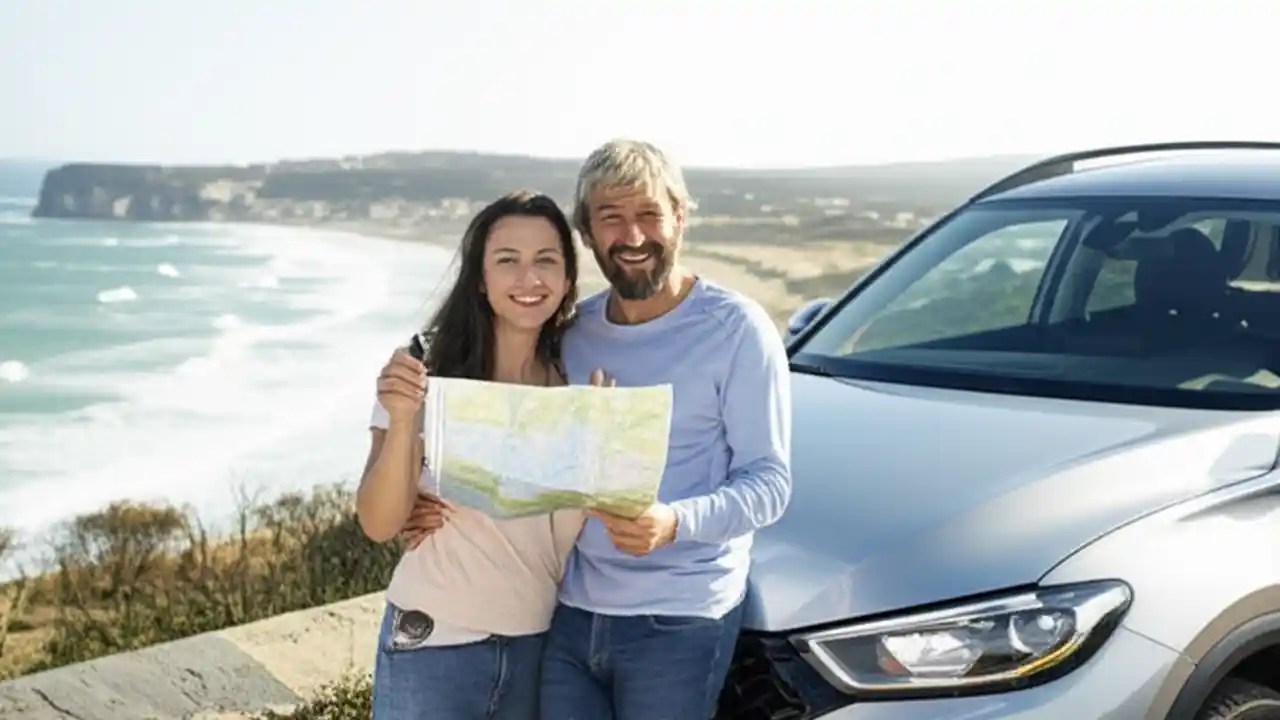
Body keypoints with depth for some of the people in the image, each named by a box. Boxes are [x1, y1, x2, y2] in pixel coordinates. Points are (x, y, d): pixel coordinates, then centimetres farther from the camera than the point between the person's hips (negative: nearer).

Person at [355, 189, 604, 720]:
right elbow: (379, 525, -13)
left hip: (539, 642, 4)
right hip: (434, 642, -3)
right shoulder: (428, 374, -11)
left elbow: (583, 526, 6)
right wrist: (401, 421, -29)